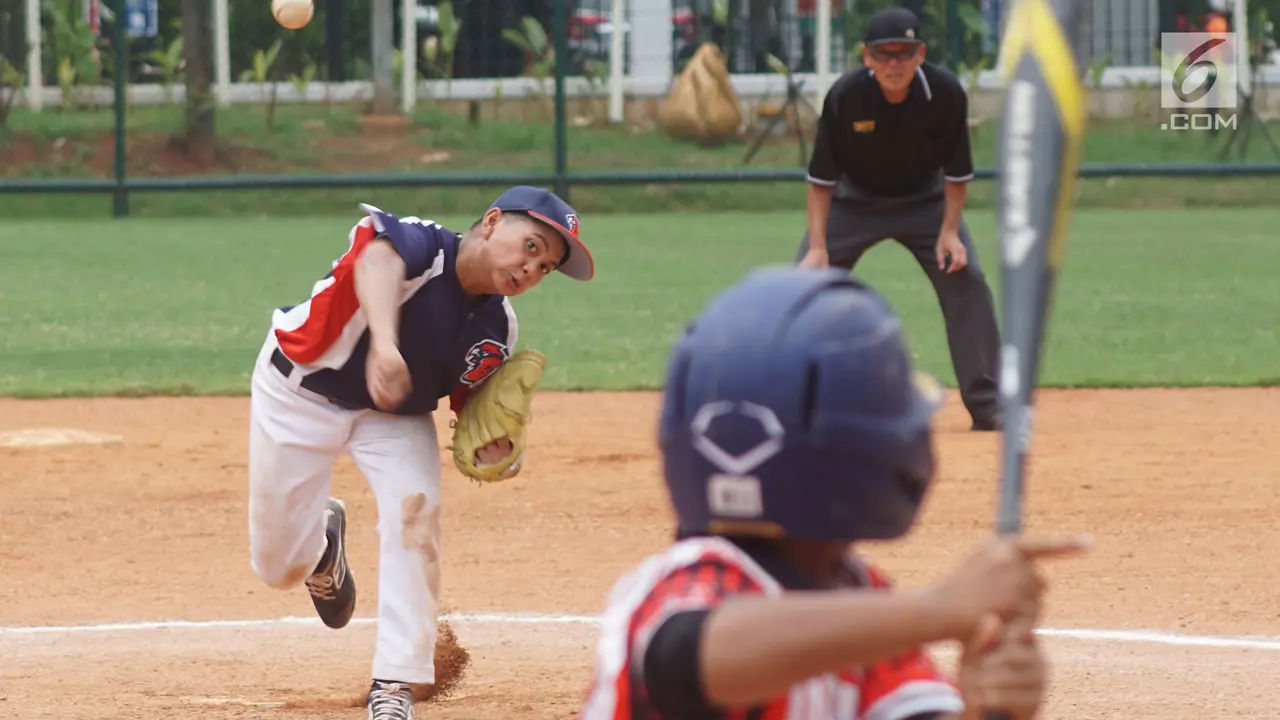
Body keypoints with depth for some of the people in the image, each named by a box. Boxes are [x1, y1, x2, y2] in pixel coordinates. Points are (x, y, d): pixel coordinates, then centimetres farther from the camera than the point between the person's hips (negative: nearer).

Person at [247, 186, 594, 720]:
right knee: (281, 566, 3)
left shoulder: (497, 330, -12)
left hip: (395, 416, 4)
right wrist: (384, 344, -74)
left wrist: (492, 445, -24)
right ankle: (323, 538, 42)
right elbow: (379, 260, -54)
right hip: (299, 394, -4)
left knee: (414, 516, -22)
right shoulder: (421, 246, -31)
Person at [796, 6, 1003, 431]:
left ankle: (986, 406, -4)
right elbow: (822, 178, -18)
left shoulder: (945, 93, -25)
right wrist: (817, 246, -25)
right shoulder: (845, 97, -27)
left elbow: (957, 171, -10)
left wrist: (950, 231, -19)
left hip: (925, 200, 0)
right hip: (854, 201, 0)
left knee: (966, 279, -13)